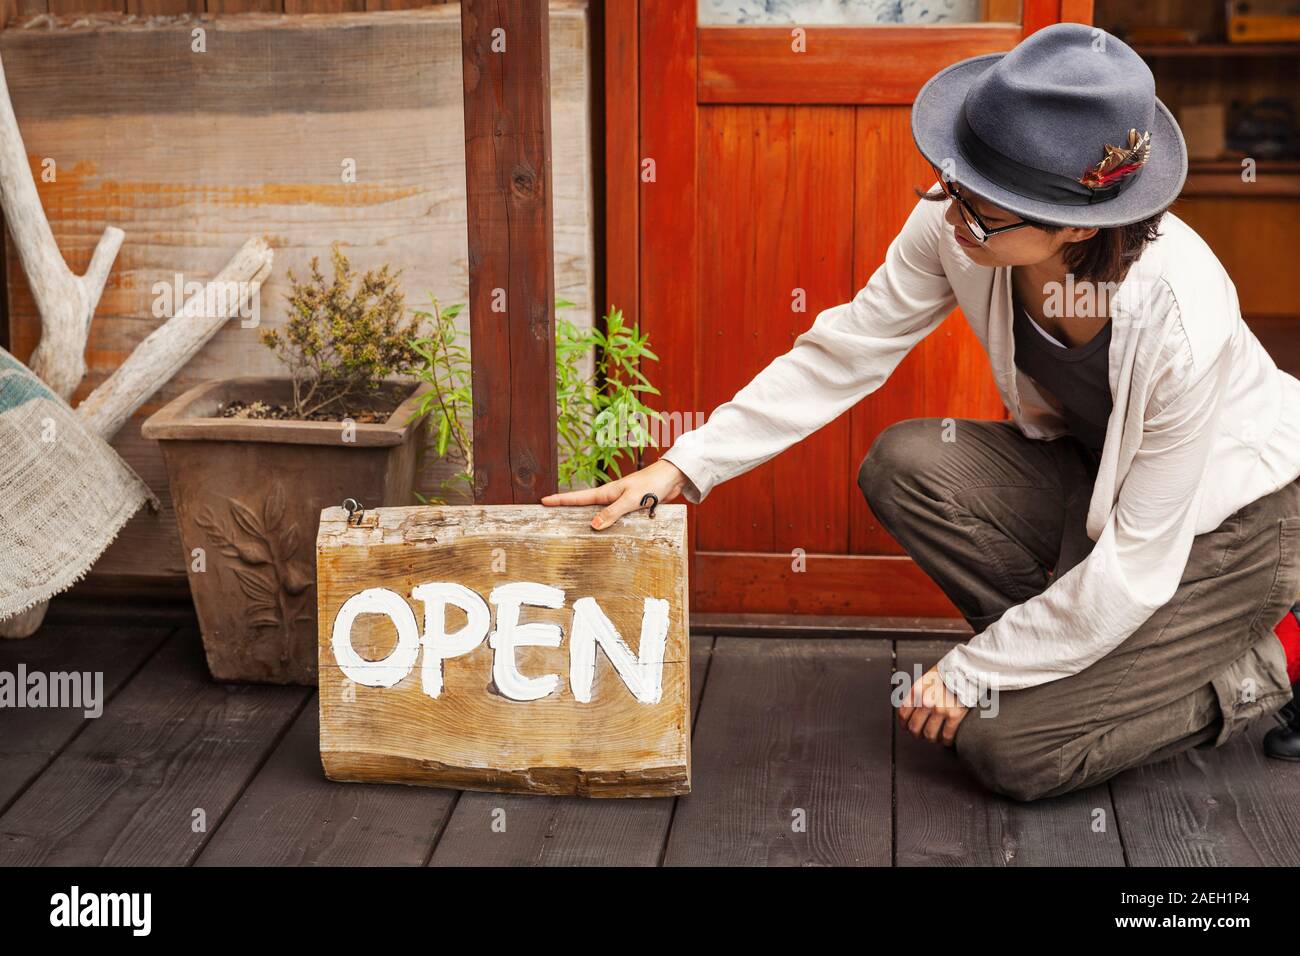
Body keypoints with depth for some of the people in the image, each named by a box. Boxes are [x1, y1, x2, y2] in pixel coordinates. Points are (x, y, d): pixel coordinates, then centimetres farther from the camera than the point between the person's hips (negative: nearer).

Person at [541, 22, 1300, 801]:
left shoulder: (1182, 322, -38)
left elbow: (1137, 560, -28)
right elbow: (843, 354, -11)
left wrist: (971, 673, -20)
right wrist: (683, 466, -18)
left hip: (1233, 515, -6)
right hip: (1093, 471, 6)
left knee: (1012, 749, -15)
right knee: (902, 465, -20)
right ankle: (1083, 656, -1)